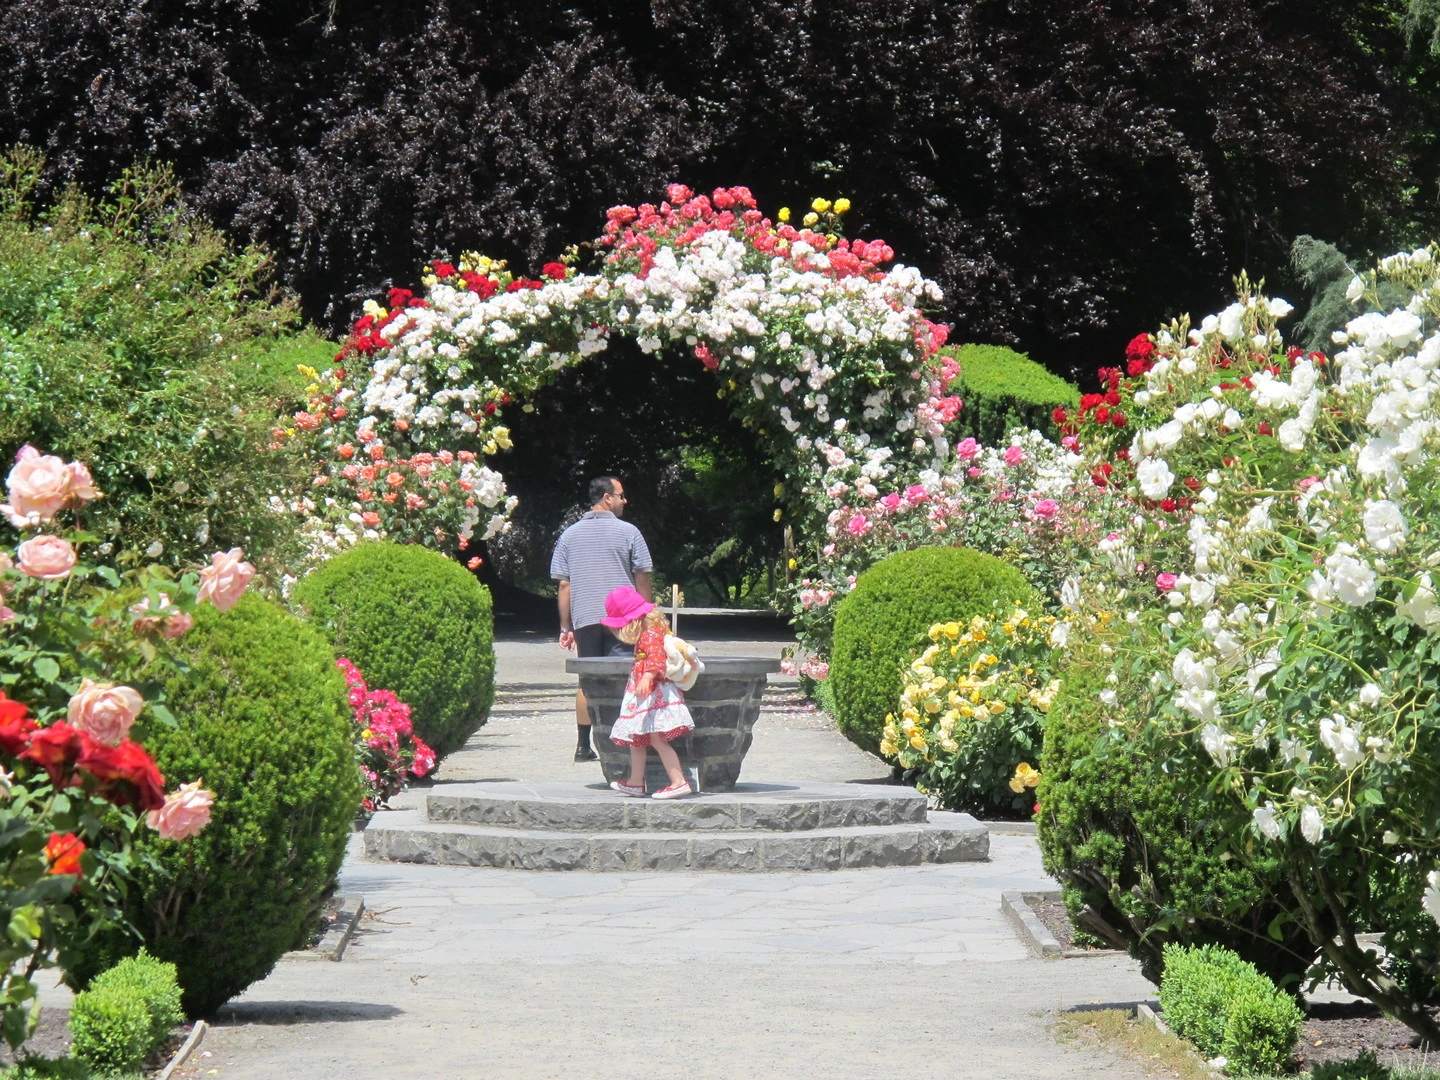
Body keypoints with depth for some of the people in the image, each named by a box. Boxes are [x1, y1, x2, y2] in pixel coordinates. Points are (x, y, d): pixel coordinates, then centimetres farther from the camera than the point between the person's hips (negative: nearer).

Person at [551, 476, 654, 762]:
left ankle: (583, 746, 11)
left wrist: (566, 627, 11)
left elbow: (564, 585, 7)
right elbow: (642, 579, -1)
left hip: (584, 620, 3)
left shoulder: (570, 535, 8)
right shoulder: (628, 532, -2)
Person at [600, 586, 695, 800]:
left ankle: (679, 782, -17)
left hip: (655, 695, -11)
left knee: (658, 739, -15)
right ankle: (635, 782, 26)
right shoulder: (646, 634, 15)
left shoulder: (650, 635, -17)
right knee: (636, 739, 17)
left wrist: (647, 678, -46)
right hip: (644, 695, 11)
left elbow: (657, 657, -33)